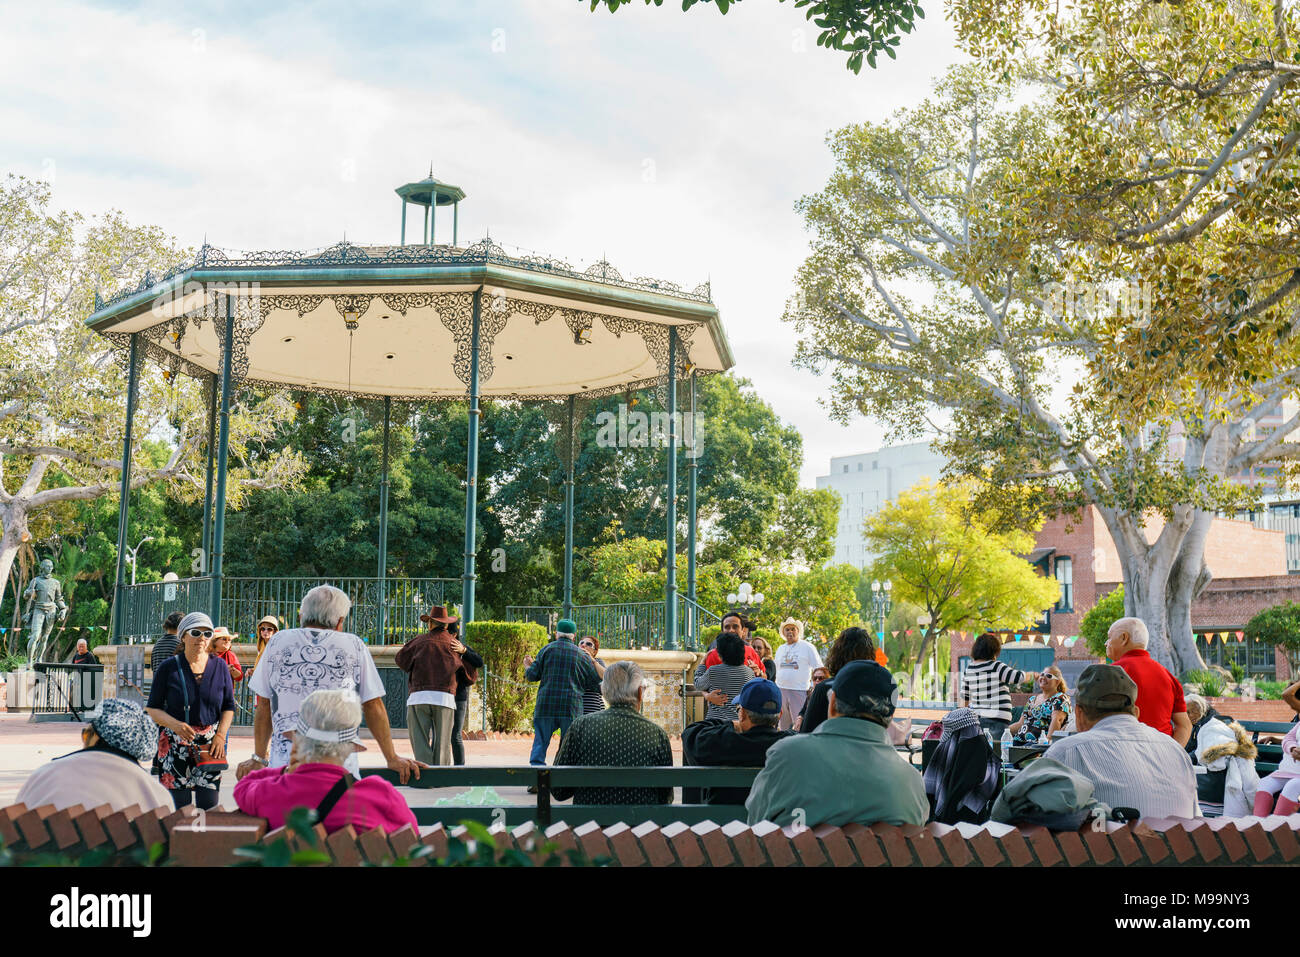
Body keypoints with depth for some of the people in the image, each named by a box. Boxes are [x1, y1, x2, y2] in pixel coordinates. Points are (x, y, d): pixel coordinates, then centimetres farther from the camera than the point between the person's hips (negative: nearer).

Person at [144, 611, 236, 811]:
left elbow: (229, 706, 13)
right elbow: (152, 708, 3)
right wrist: (175, 724, -15)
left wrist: (220, 735, -2)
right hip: (175, 745, -2)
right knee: (179, 806, -5)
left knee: (209, 805, -5)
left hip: (210, 744, 2)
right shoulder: (169, 667, 0)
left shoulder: (219, 666, 7)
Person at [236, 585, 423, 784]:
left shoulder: (278, 642, 11)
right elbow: (373, 706, 10)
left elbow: (263, 705, 15)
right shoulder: (353, 646, 7)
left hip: (284, 763, 1)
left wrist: (259, 758, 24)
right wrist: (392, 758, 16)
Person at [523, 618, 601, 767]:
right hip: (571, 709, 1)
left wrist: (527, 666, 21)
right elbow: (596, 683, 9)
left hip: (546, 705, 0)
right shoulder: (582, 655, 8)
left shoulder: (548, 649, 4)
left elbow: (532, 675, 1)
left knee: (540, 743, 4)